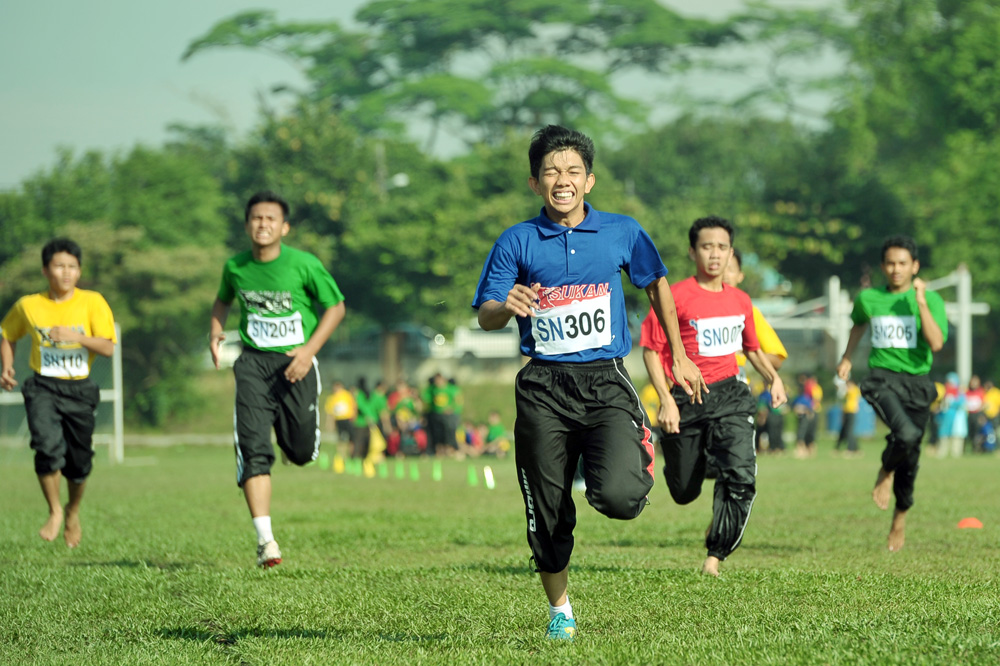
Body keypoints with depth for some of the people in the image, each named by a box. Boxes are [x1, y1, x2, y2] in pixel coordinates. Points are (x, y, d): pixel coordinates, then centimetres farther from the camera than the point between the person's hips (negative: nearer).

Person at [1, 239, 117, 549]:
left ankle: (73, 512, 36)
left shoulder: (92, 302, -4)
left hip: (80, 389, 1)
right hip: (43, 388, -1)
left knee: (79, 462, 6)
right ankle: (54, 511, -3)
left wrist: (75, 336, -24)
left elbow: (108, 347, -10)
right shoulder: (28, 306, 0)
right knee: (48, 447, -24)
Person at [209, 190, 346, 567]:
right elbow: (223, 300, 22)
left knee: (301, 453, 3)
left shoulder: (304, 265, -9)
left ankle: (295, 427, 44)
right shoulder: (235, 267, 1)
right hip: (253, 362, 1)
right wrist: (216, 331, 3)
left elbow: (336, 306, 0)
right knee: (253, 448, -15)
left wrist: (310, 348, -12)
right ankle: (265, 539, -15)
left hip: (295, 361, -1)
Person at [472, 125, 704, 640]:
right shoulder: (517, 242, 3)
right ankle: (559, 608, 25)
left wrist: (679, 357, 24)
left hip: (606, 382, -1)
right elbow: (485, 317, 1)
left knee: (616, 497, -22)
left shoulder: (622, 233, 5)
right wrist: (508, 306, -23)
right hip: (543, 389, 1)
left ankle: (639, 460, 15)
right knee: (548, 515, 3)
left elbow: (657, 285, 22)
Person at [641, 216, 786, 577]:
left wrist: (773, 377, 6)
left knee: (741, 477, -19)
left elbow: (751, 347, 24)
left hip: (730, 397, 3)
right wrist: (666, 400, -17)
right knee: (684, 492, 9)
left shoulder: (740, 301, 8)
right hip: (686, 399, -2)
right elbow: (651, 349, -8)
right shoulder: (677, 297, -9)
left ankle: (715, 555, -7)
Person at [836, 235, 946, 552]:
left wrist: (920, 302, -19)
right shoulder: (868, 298, 5)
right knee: (906, 434, -30)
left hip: (917, 382, 1)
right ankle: (886, 472, 4)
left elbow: (936, 343, -17)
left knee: (910, 455, 9)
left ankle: (900, 515, 37)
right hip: (882, 379, -1)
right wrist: (847, 357, 28)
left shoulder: (930, 299, -2)